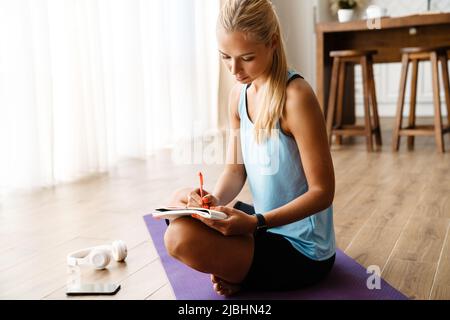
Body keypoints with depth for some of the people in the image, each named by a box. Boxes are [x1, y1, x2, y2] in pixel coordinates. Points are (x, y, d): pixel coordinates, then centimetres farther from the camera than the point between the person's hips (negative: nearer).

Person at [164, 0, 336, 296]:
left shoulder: (295, 97, -24)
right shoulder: (239, 93, 0)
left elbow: (322, 191, -21)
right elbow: (235, 169, 4)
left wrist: (256, 223, -31)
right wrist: (216, 200, -18)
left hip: (303, 250, -8)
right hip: (266, 223, 8)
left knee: (180, 238, -25)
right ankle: (234, 268, 5)